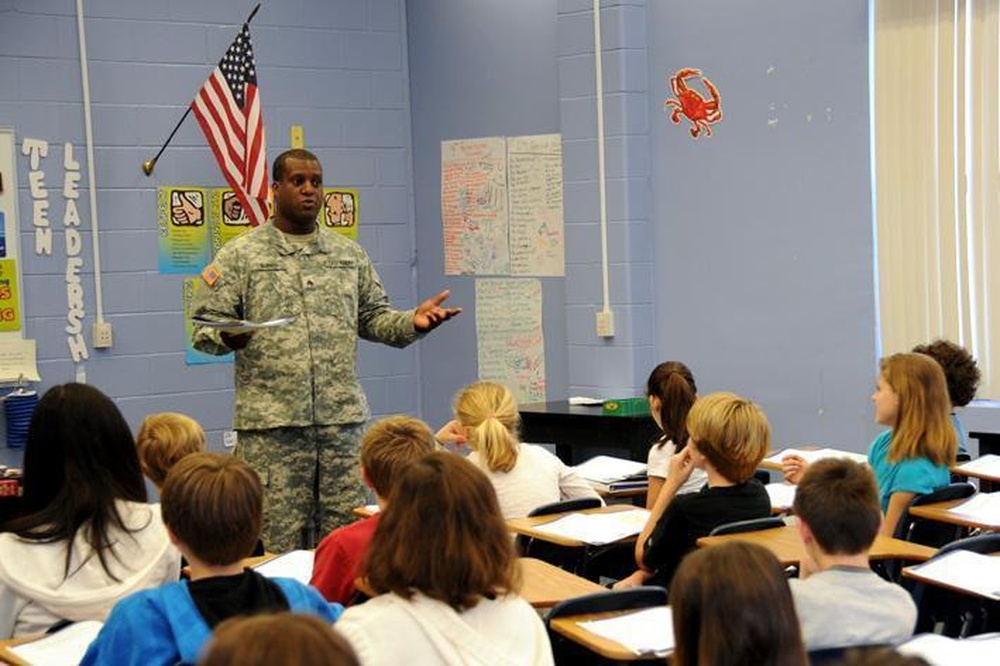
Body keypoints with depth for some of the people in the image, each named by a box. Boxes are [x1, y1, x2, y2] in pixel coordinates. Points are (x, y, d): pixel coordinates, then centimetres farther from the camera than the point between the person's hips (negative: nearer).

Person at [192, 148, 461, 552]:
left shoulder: (350, 254, 14)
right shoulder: (240, 256, 2)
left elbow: (374, 317, 18)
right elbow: (205, 329, -1)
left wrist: (412, 322, -1)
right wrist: (228, 337, -24)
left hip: (342, 419, 4)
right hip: (271, 426, -3)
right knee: (279, 543, 1)